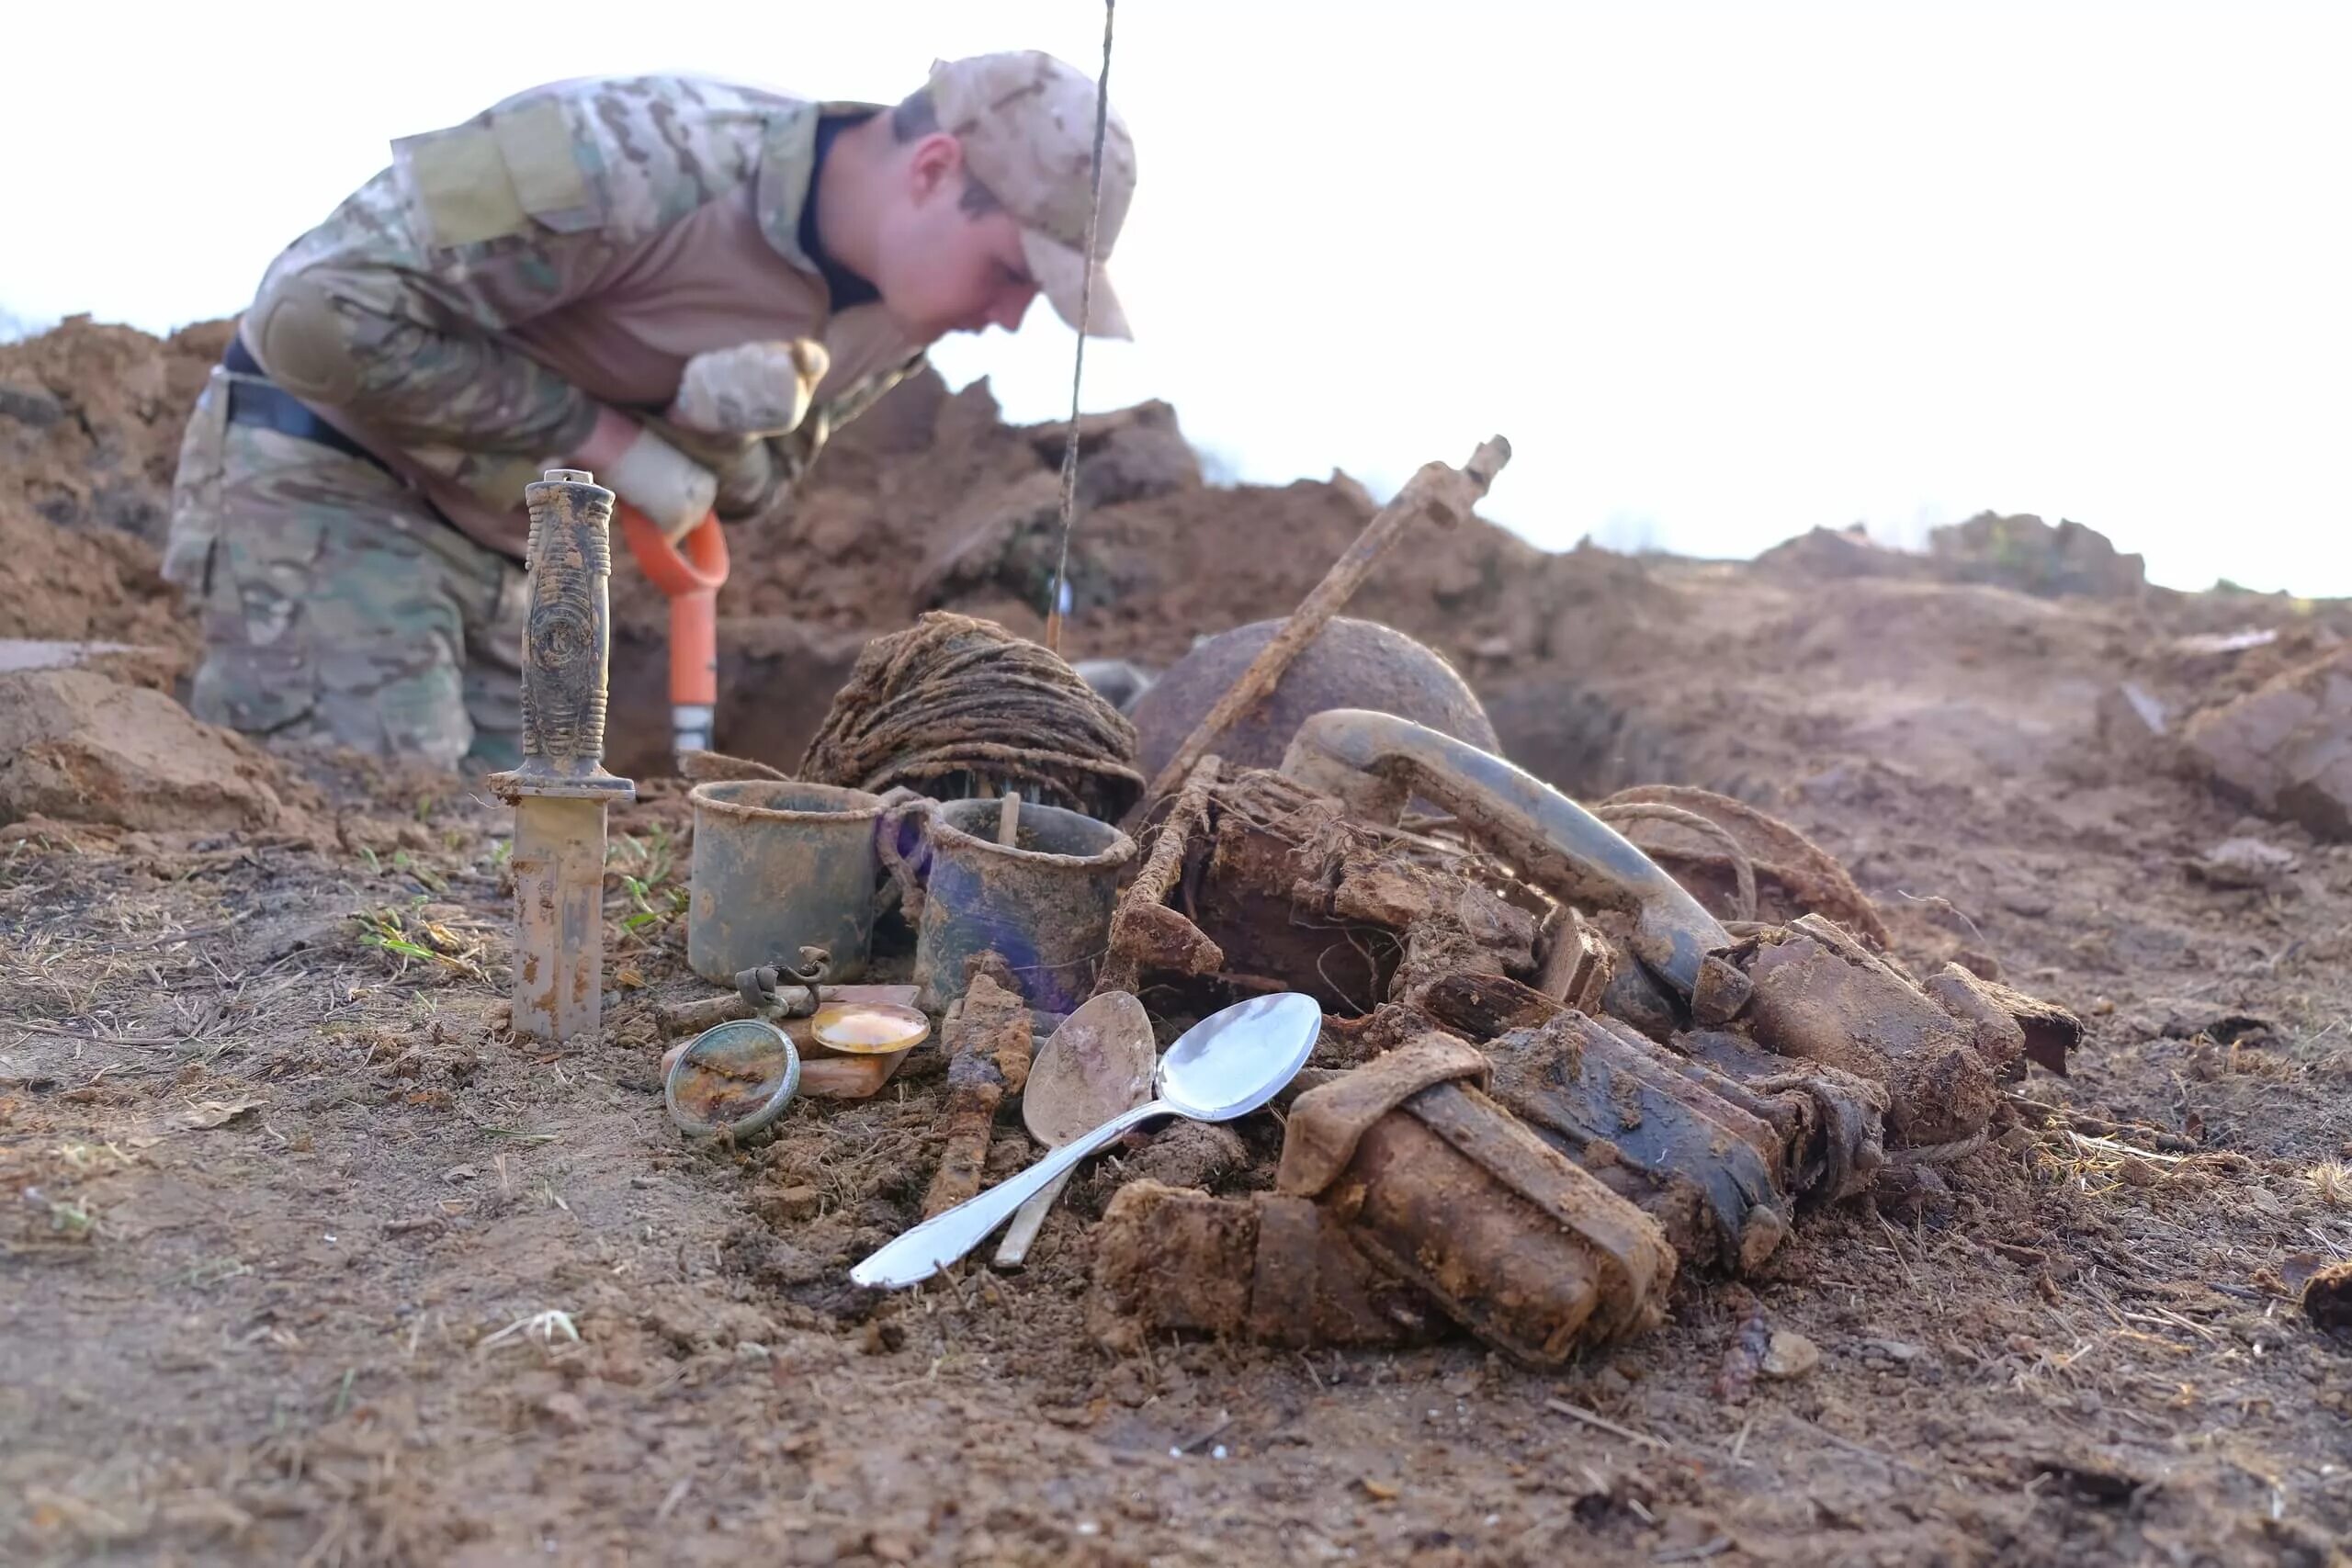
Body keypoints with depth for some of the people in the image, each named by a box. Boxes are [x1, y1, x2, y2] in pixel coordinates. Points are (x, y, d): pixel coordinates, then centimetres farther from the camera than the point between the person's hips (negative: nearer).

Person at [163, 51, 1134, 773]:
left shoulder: (899, 319, -4)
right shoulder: (637, 159, -29)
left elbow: (748, 490, 6)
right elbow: (321, 310, -26)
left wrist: (746, 424, -19)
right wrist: (596, 433, -24)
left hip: (512, 551, 7)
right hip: (332, 482, -7)